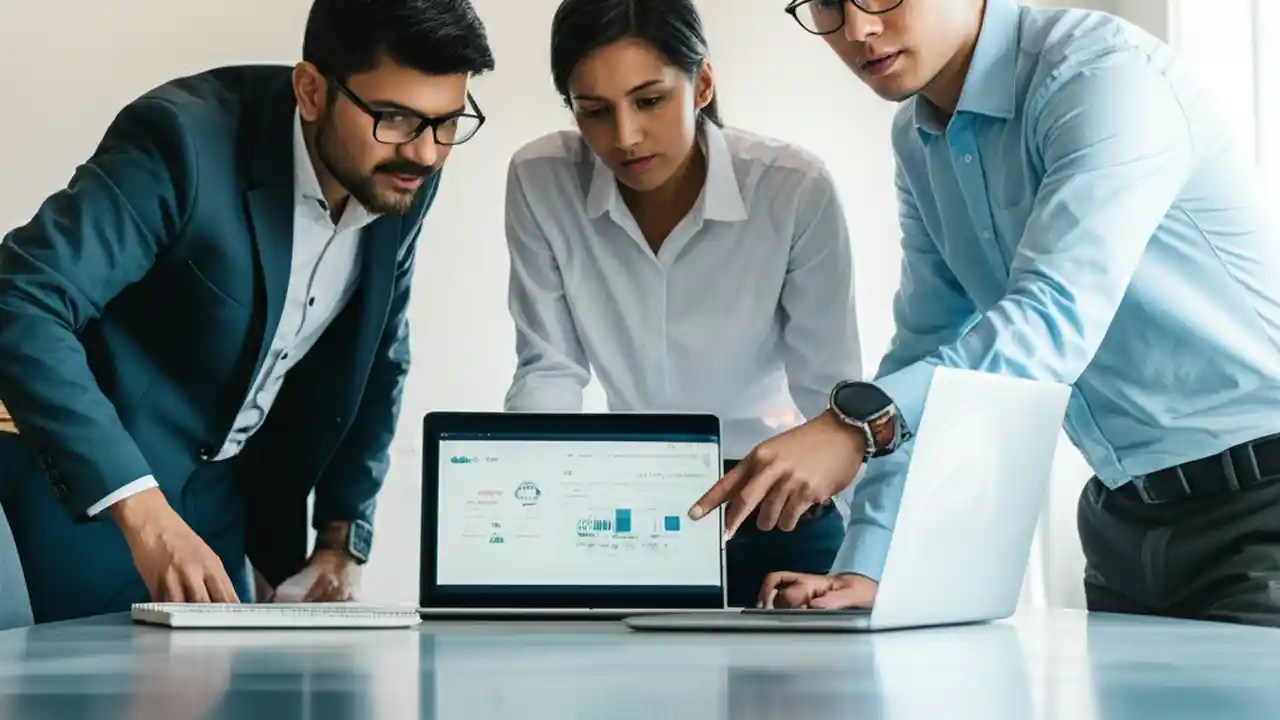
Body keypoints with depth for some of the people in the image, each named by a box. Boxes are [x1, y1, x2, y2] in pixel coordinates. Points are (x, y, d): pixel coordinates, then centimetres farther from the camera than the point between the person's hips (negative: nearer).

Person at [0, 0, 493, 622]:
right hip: (85, 476, -5)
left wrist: (341, 543, 0)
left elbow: (376, 361, 5)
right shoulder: (186, 138, -27)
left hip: (224, 493, 6)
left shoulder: (404, 178, -7)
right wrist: (145, 514, -40)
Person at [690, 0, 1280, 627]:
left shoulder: (1105, 76, -18)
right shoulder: (918, 144, 6)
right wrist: (864, 568, -4)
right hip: (1124, 511, 7)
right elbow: (927, 354, 6)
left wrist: (856, 423, -44)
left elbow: (1056, 318, -31)